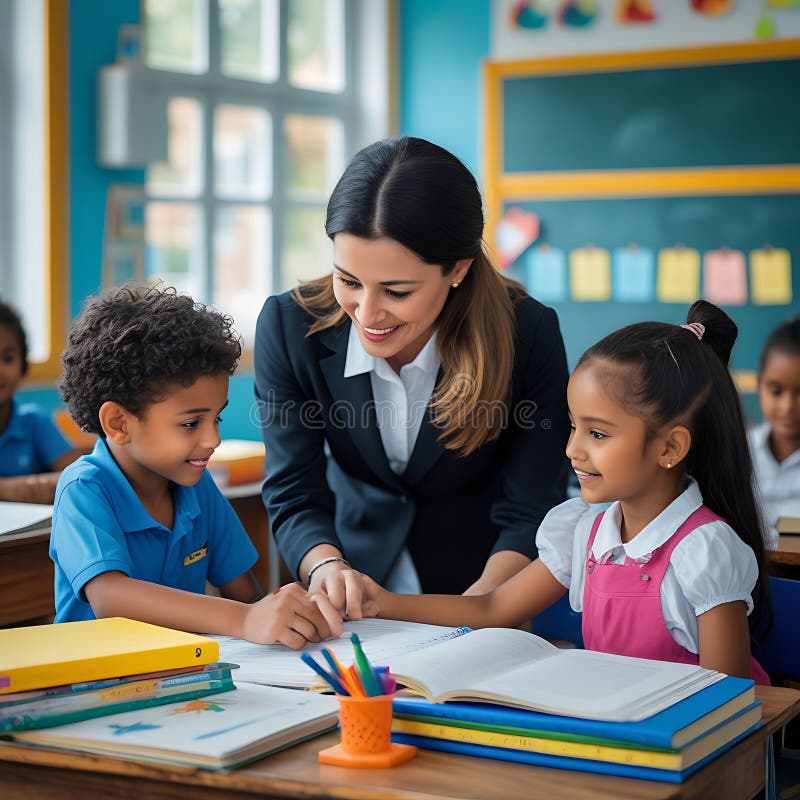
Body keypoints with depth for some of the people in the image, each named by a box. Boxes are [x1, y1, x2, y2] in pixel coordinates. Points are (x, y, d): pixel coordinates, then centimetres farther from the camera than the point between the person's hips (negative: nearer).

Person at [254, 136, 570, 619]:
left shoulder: (530, 335, -17)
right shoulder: (288, 327, -13)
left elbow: (529, 515, -14)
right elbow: (295, 495, -11)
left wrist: (476, 610, -32)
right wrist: (325, 565, -33)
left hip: (481, 585, 0)